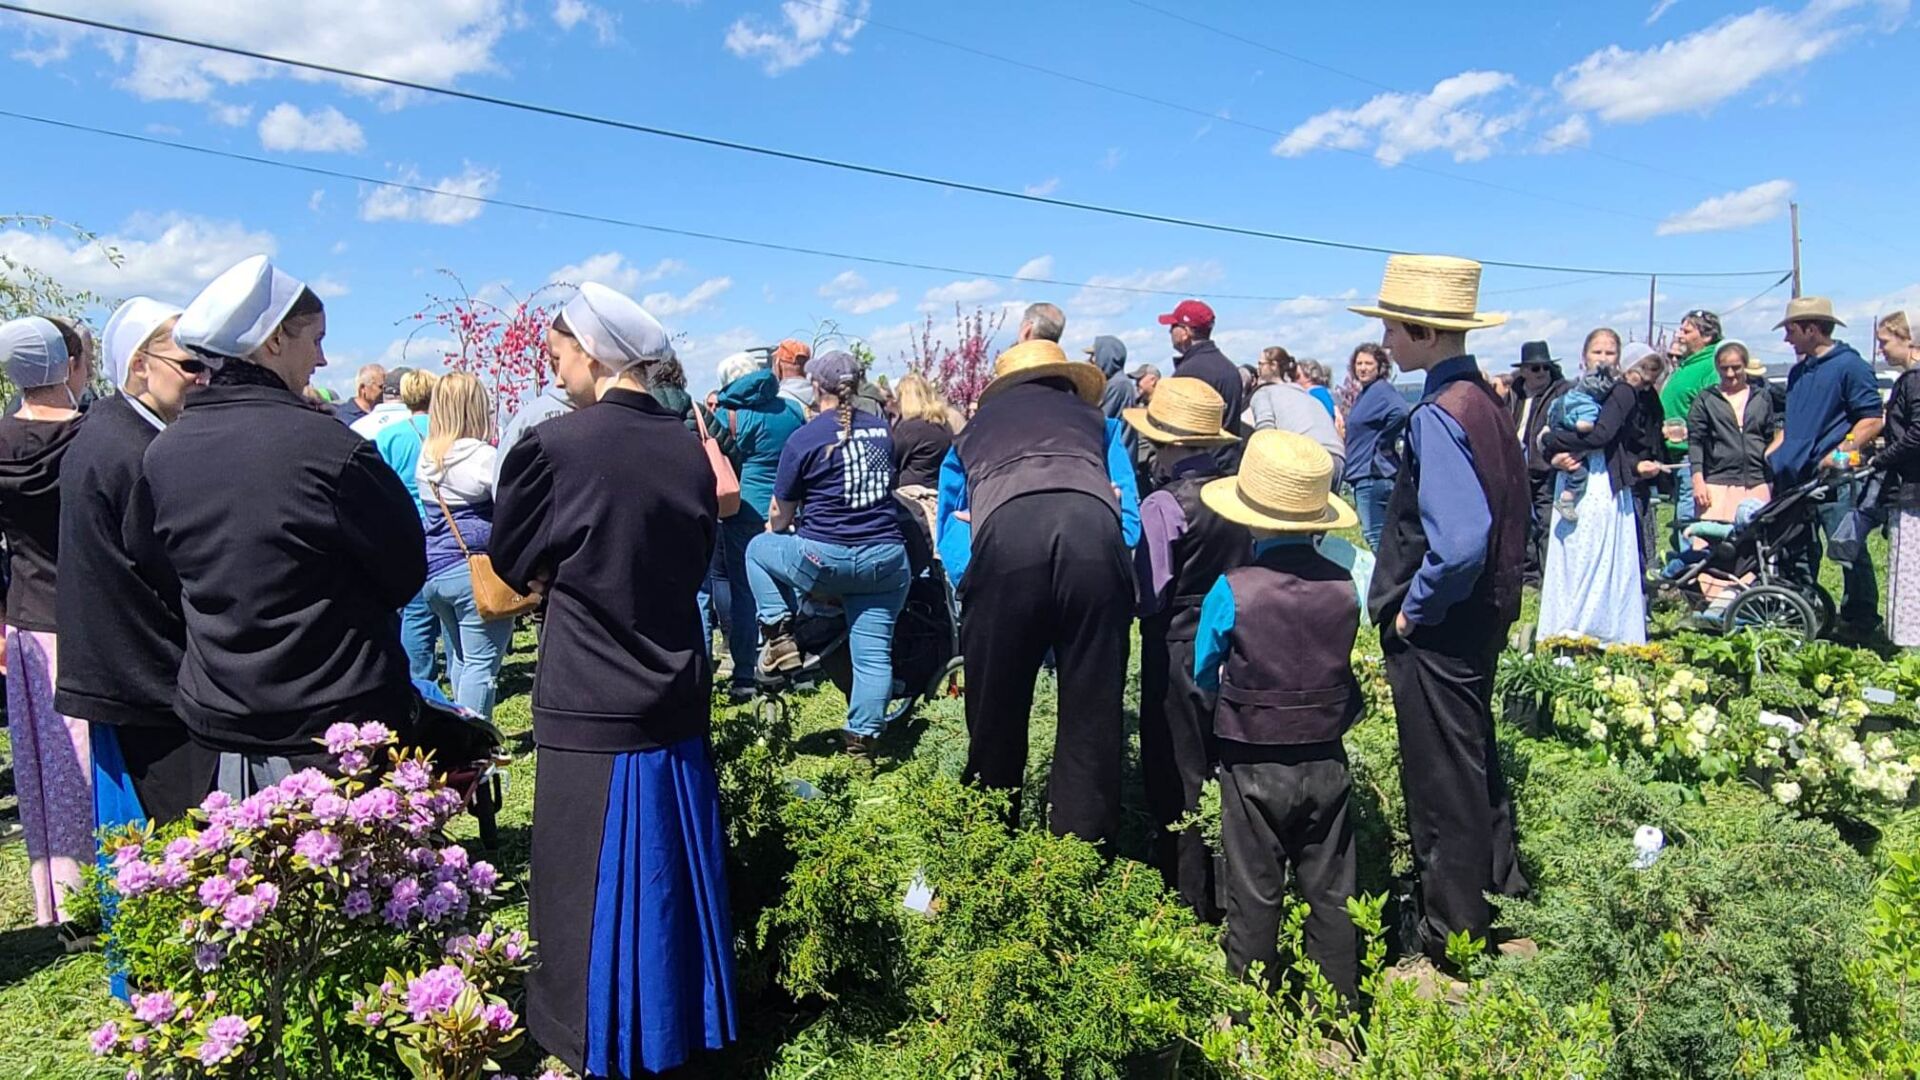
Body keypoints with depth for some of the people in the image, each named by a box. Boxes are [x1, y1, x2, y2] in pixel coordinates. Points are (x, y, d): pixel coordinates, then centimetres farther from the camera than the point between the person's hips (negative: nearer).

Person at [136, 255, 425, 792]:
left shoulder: (162, 453, 1)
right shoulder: (330, 448, -19)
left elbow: (158, 567, 16)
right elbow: (406, 572, -9)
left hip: (215, 715, 6)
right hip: (336, 722, -6)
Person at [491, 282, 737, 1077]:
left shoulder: (555, 446, -14)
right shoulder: (689, 449, 1)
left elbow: (513, 562, 0)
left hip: (590, 706, -5)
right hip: (675, 698, 5)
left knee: (592, 890, 8)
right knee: (669, 876, 18)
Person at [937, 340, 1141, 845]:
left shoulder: (973, 431, 36)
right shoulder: (1095, 419, 37)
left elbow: (951, 542, 28)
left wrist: (976, 603, 30)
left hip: (1005, 527, 0)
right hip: (1093, 525, 0)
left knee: (996, 713, 13)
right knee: (1093, 711, 9)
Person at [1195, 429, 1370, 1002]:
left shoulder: (1231, 592, -19)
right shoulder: (1344, 583, -10)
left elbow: (1204, 674, -3)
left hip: (1253, 767, -3)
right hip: (1326, 762, 3)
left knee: (1255, 896, 12)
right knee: (1330, 893, 17)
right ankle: (1340, 1005, 30)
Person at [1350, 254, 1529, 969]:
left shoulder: (1439, 414, -22)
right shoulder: (1483, 399, 6)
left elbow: (1458, 543, -31)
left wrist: (1413, 609, -17)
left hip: (1436, 633, -9)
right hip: (1479, 616, 9)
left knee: (1444, 785, 5)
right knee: (1474, 768, 23)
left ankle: (1450, 945, 21)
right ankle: (1496, 900, 41)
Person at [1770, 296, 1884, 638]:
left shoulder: (1850, 365, -6)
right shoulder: (1799, 371, 18)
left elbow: (1873, 419, -11)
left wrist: (1841, 453, -20)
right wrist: (1770, 456, 15)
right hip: (1795, 476, 8)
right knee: (1799, 552, 13)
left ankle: (1860, 621, 2)